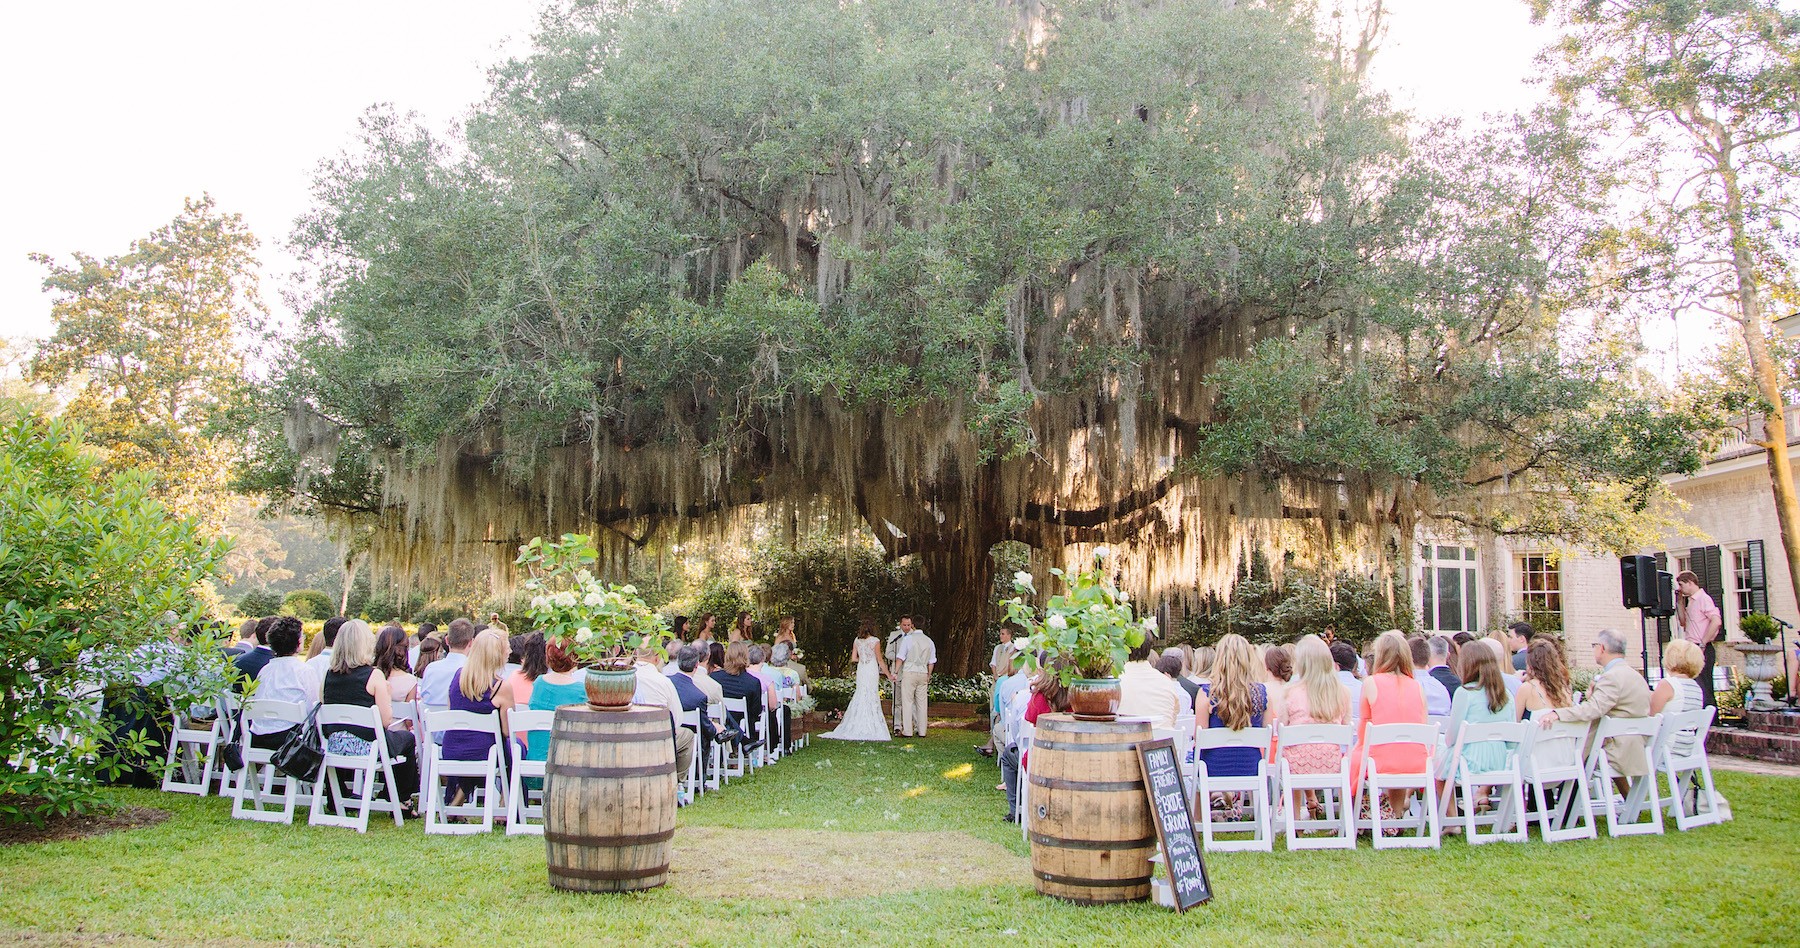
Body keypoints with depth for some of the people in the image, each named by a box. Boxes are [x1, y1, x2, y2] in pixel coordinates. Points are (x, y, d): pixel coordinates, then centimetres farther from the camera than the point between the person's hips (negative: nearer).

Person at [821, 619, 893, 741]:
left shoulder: (857, 640, 6)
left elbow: (854, 658, 7)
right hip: (872, 670, -5)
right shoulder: (875, 641, -7)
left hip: (861, 670, 5)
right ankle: (869, 729, 0)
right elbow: (880, 660, -5)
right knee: (871, 698, -1)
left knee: (860, 697, 10)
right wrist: (888, 674, 2)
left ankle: (855, 728, 8)